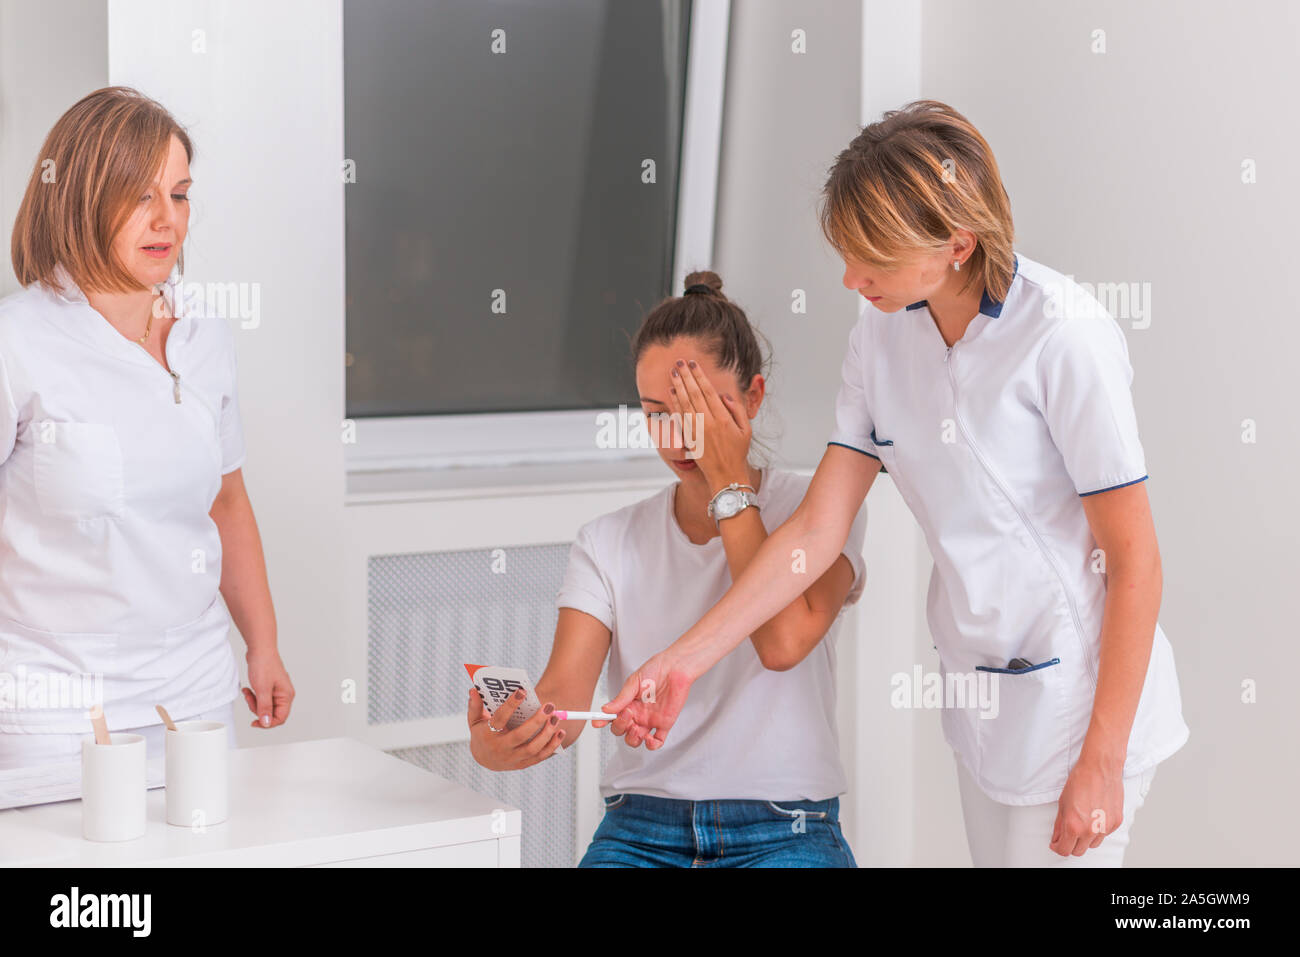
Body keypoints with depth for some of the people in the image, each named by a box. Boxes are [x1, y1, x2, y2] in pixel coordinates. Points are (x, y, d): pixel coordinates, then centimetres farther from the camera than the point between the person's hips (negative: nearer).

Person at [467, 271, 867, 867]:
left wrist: (730, 482, -9)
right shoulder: (608, 543, 8)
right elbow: (564, 694, -6)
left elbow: (785, 641, -18)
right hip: (641, 828, 1)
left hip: (784, 833, -1)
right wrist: (498, 742, -30)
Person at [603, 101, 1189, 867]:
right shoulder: (883, 335, 0)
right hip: (980, 690, 6)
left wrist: (1101, 763, -16)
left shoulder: (1064, 336, -20)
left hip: (1083, 691, -6)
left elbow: (1136, 563, -16)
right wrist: (685, 659, -5)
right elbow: (816, 529, 1)